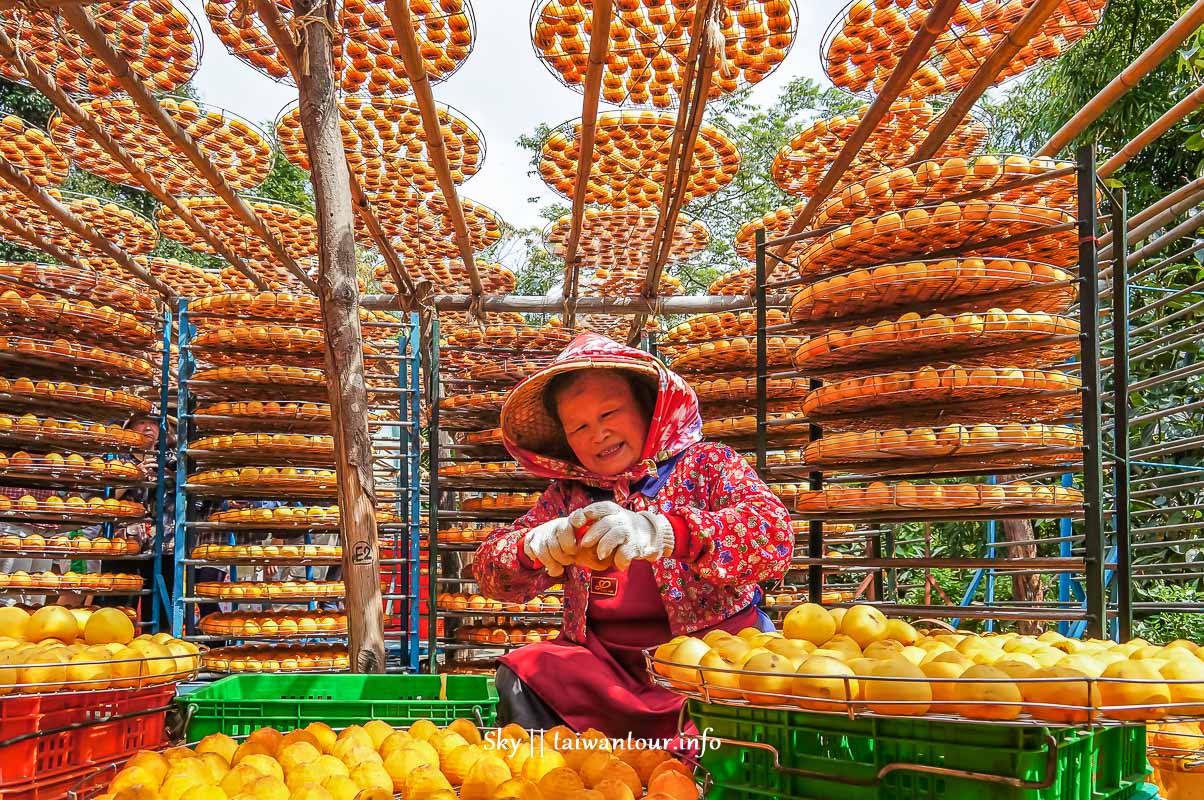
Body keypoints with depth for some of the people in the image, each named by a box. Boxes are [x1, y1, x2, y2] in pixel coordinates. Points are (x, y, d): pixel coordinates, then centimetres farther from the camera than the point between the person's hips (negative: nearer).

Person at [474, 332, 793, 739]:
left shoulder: (707, 465, 0)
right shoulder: (567, 495, 11)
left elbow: (775, 536, -18)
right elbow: (488, 567, 6)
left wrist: (666, 533, -36)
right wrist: (532, 548, -20)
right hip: (605, 666, 4)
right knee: (519, 676, -17)